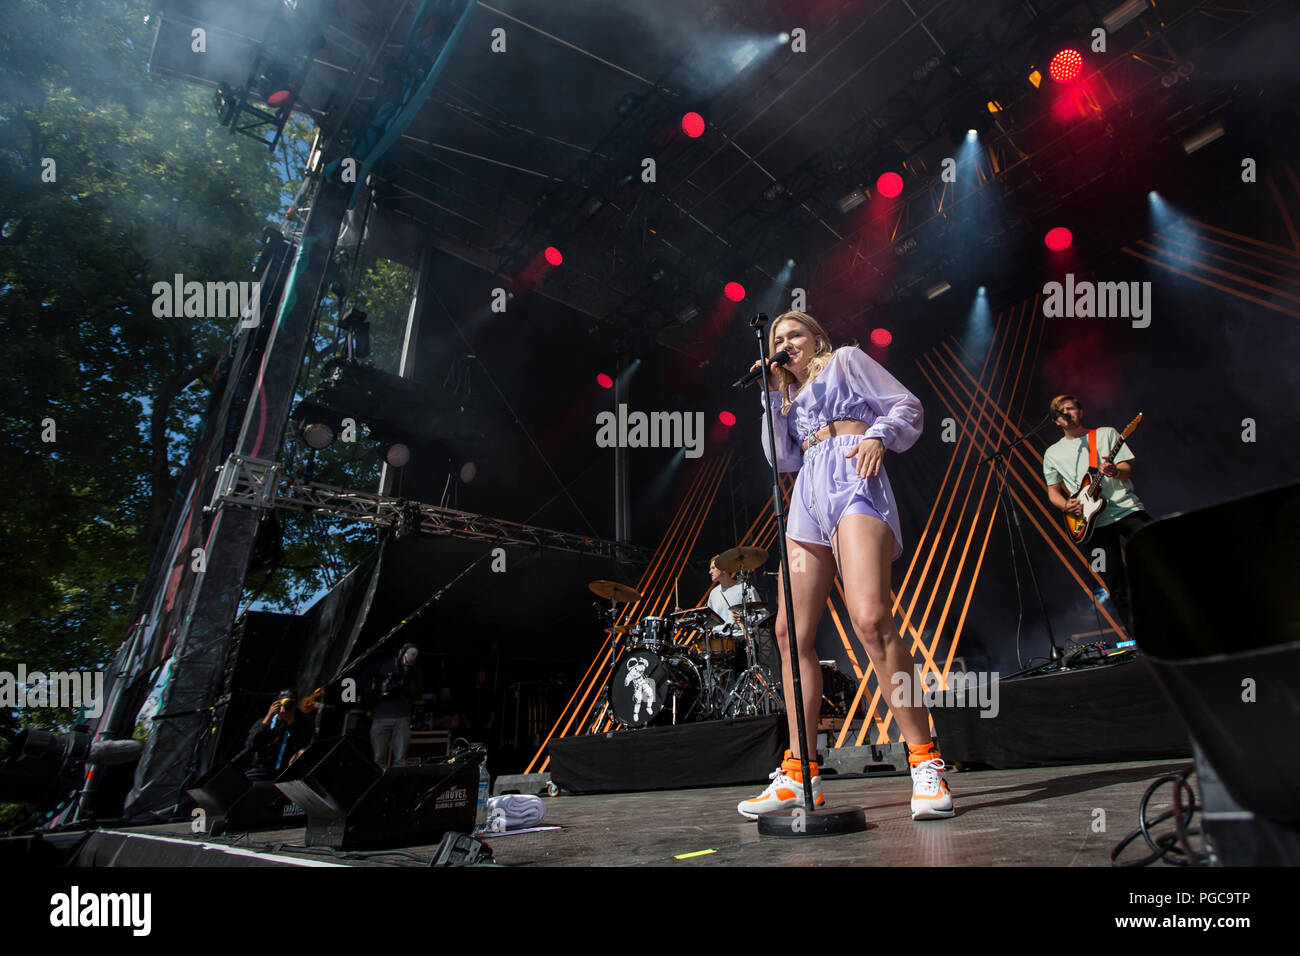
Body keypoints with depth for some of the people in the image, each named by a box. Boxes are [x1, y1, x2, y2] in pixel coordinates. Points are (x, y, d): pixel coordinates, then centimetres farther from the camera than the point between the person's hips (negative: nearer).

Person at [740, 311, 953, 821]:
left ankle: (925, 763, -17)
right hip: (808, 492, 6)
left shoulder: (846, 359, 19)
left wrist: (878, 435, -9)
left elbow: (906, 405, 11)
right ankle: (800, 775, 4)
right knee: (791, 633, -3)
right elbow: (783, 459, 16)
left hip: (852, 476, -6)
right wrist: (772, 396, 14)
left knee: (870, 617, -27)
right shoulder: (791, 395, 31)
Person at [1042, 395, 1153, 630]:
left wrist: (1115, 470, -20)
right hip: (1094, 523, 1)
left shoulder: (1106, 434, 11)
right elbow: (1053, 490, 15)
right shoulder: (1052, 453, 13)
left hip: (1127, 509, 0)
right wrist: (1066, 506, -6)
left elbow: (1127, 469, 4)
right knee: (1116, 586, -1)